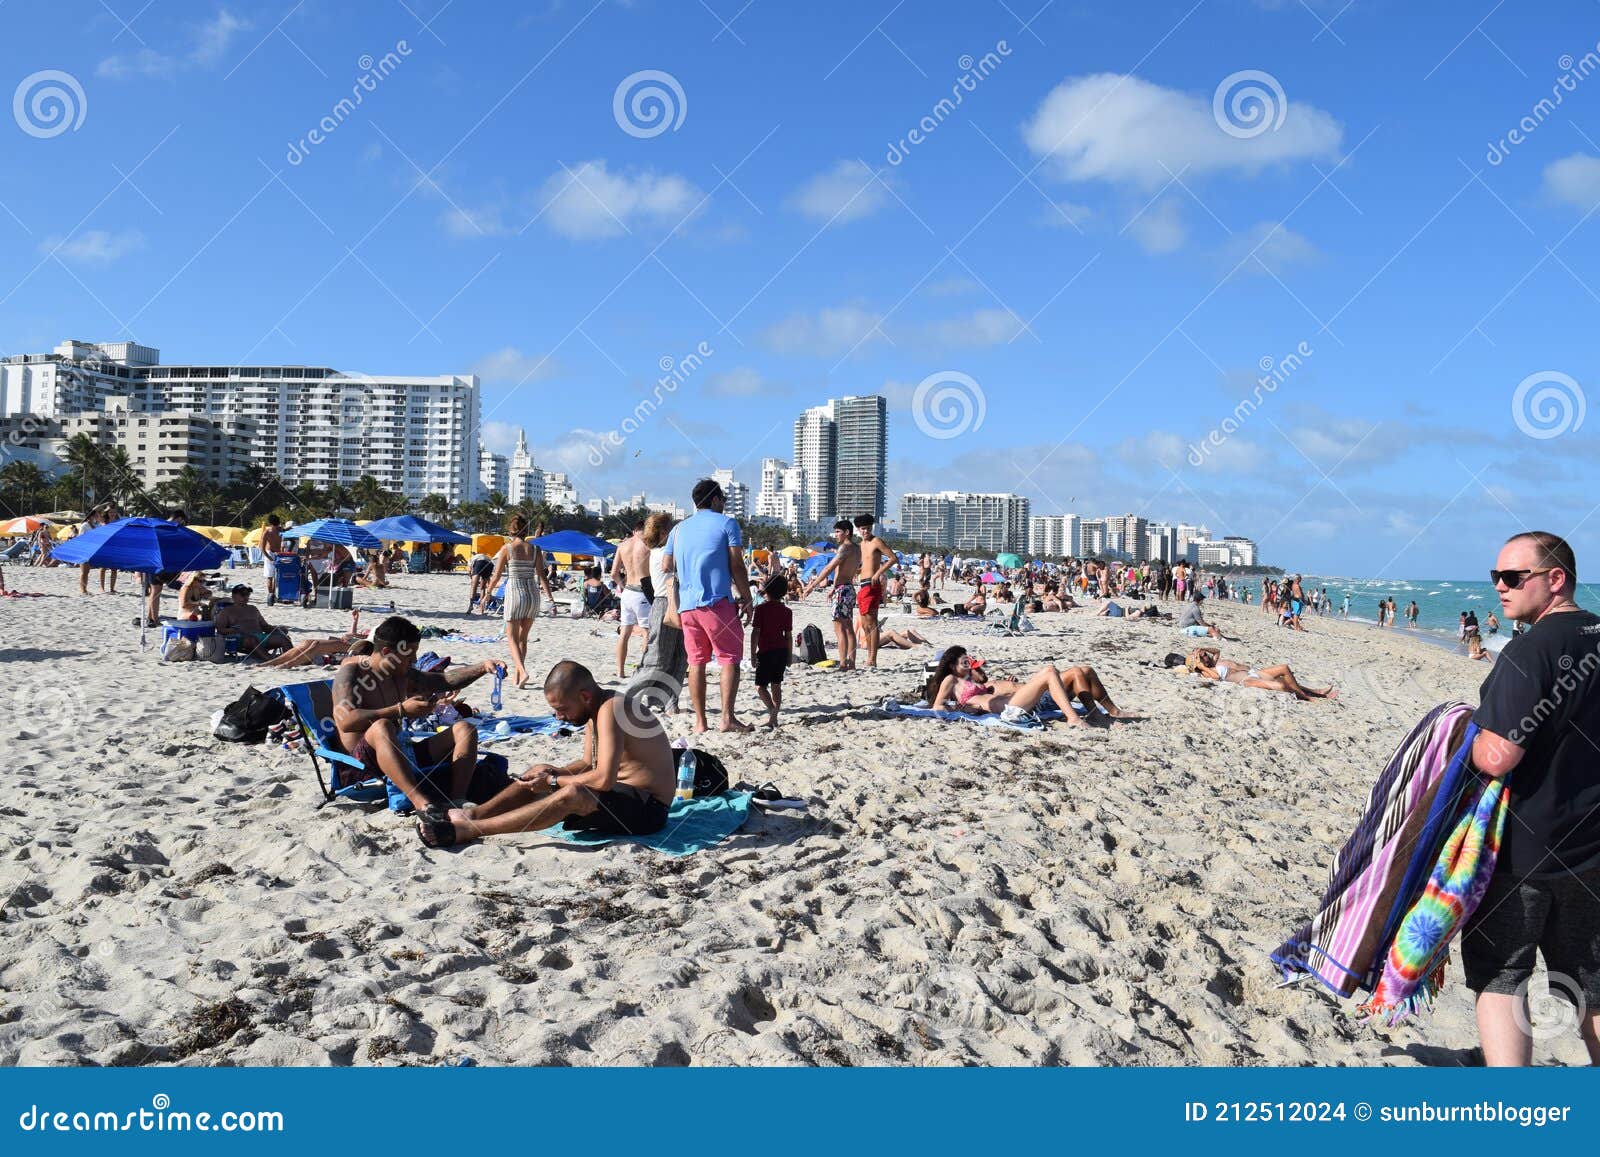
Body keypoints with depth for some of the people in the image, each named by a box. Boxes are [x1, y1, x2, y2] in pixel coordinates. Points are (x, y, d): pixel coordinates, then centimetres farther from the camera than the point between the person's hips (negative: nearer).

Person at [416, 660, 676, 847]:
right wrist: (553, 772, -2)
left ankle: (466, 830, -33)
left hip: (647, 810, -10)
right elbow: (589, 764, 17)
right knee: (538, 774, 9)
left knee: (573, 794, -34)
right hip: (620, 795, 10)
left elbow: (603, 779, -30)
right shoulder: (595, 710, 7)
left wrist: (553, 781, -17)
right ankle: (471, 815, -5)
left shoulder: (610, 709, -23)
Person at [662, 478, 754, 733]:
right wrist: (747, 599, 1)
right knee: (729, 657, -1)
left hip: (686, 604, 5)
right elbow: (737, 566, -4)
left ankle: (700, 721, 9)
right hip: (717, 601, -5)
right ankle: (728, 717, -10)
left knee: (696, 662, 9)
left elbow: (666, 567, 15)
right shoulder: (726, 524, 2)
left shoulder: (679, 528, 17)